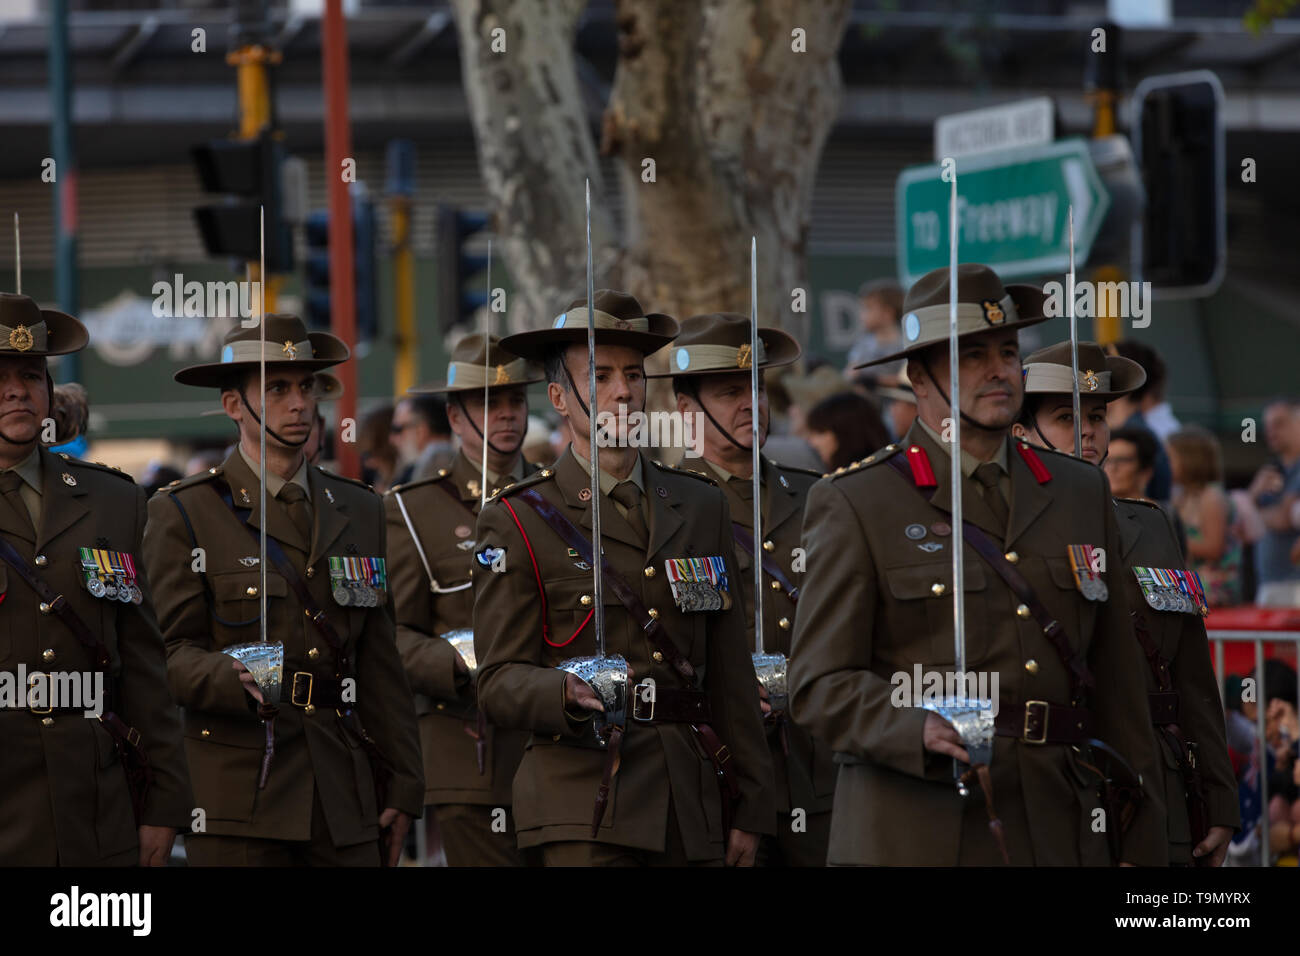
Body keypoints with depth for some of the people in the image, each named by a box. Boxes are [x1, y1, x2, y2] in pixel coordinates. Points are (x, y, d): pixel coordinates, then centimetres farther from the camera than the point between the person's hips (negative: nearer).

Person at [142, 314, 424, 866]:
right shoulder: (182, 514, 2)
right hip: (238, 795, -4)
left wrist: (401, 786, 11)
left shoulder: (359, 511, 17)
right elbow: (172, 650, -6)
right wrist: (236, 681, -26)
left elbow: (381, 664, 16)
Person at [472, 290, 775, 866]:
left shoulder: (701, 506, 15)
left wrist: (749, 807, 11)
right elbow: (498, 683, -3)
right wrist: (570, 695, -24)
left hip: (692, 810, 4)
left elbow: (731, 673, 15)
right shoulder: (518, 522, 2)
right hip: (583, 807, -4)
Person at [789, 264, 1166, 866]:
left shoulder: (1081, 494, 16)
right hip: (916, 836, -4)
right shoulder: (854, 506, 2)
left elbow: (1117, 686, 15)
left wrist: (1142, 847, 10)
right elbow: (819, 684, -5)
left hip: (1060, 835, 4)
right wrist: (920, 728, -24)